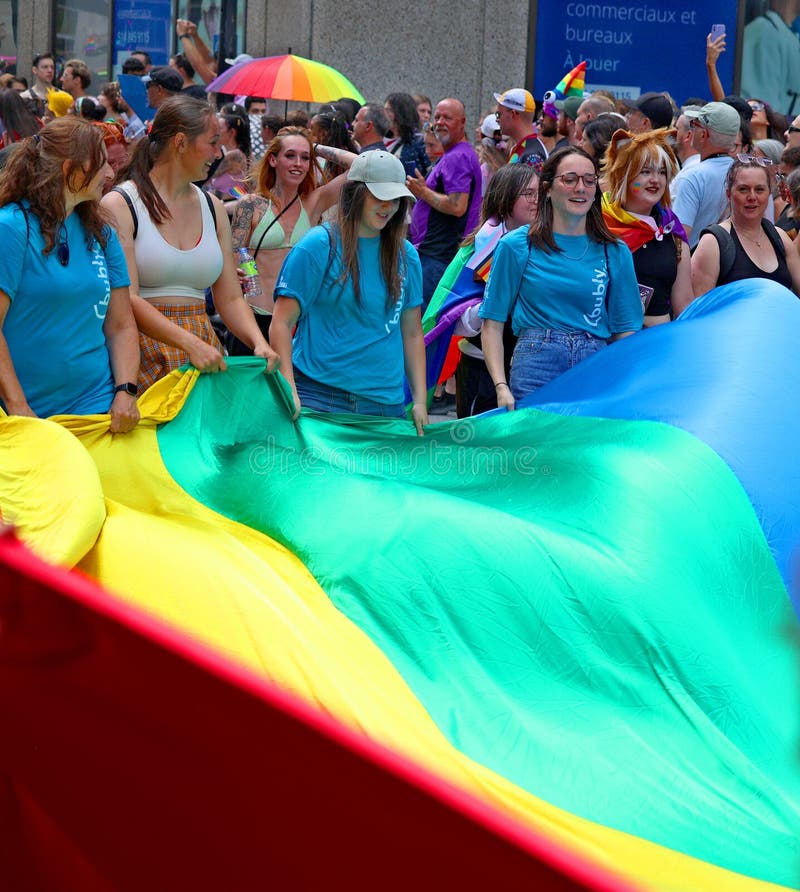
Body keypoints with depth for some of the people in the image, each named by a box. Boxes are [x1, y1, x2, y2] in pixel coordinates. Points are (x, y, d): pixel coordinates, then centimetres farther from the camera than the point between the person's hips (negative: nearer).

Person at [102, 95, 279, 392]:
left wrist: (259, 343, -7)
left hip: (203, 346, 5)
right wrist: (191, 344, -23)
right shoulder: (120, 205, -4)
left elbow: (230, 299, 12)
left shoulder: (212, 208, 15)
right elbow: (126, 299, -13)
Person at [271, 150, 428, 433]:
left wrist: (420, 401, 6)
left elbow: (412, 333, 14)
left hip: (386, 402, 4)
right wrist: (289, 390, -14)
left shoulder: (406, 256, 12)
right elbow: (282, 323, -4)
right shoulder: (318, 246, -2)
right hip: (318, 397, -4)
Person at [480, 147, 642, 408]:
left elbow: (625, 330, 11)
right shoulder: (515, 246, 5)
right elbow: (493, 324, 3)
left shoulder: (615, 252, 10)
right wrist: (501, 387, -9)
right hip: (535, 366, -2)